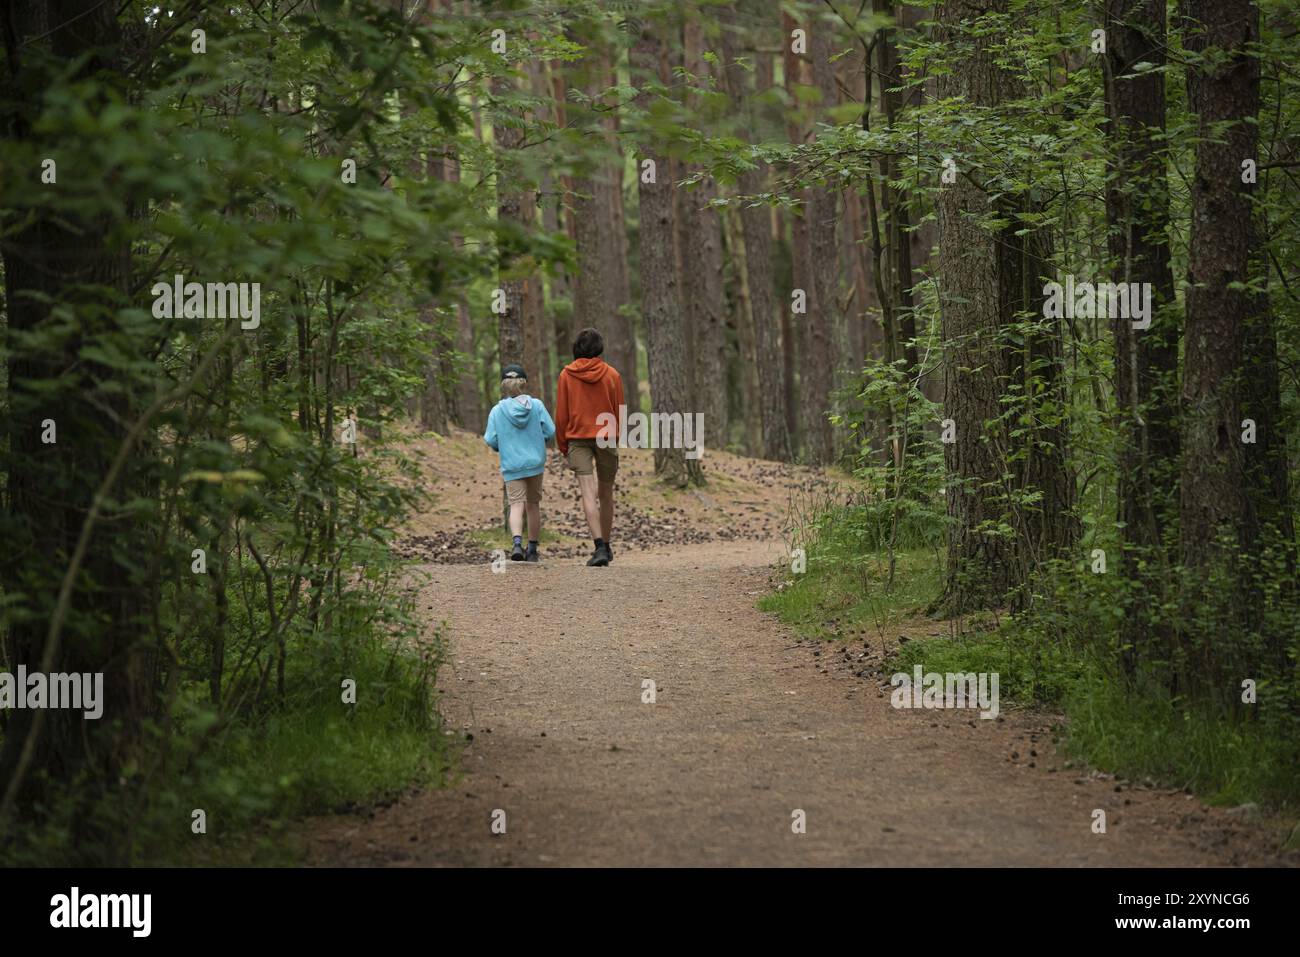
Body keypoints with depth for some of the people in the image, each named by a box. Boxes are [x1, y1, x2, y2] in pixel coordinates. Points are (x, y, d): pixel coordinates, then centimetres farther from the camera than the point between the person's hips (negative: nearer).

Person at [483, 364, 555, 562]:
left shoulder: (497, 411, -5)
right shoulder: (536, 405, -3)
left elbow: (491, 440, -5)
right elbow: (550, 431, -5)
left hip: (512, 465, -2)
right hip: (536, 463, 2)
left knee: (516, 504, -6)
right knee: (533, 504, 15)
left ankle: (517, 543, -31)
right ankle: (532, 549, 22)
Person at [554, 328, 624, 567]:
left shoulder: (567, 375, -1)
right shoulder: (612, 374, 0)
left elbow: (561, 415, 0)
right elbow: (619, 412, 4)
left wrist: (562, 446, 9)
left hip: (577, 439, -1)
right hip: (607, 438, 1)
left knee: (588, 493, -9)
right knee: (606, 494, 14)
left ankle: (600, 547, -22)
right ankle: (605, 546, 23)